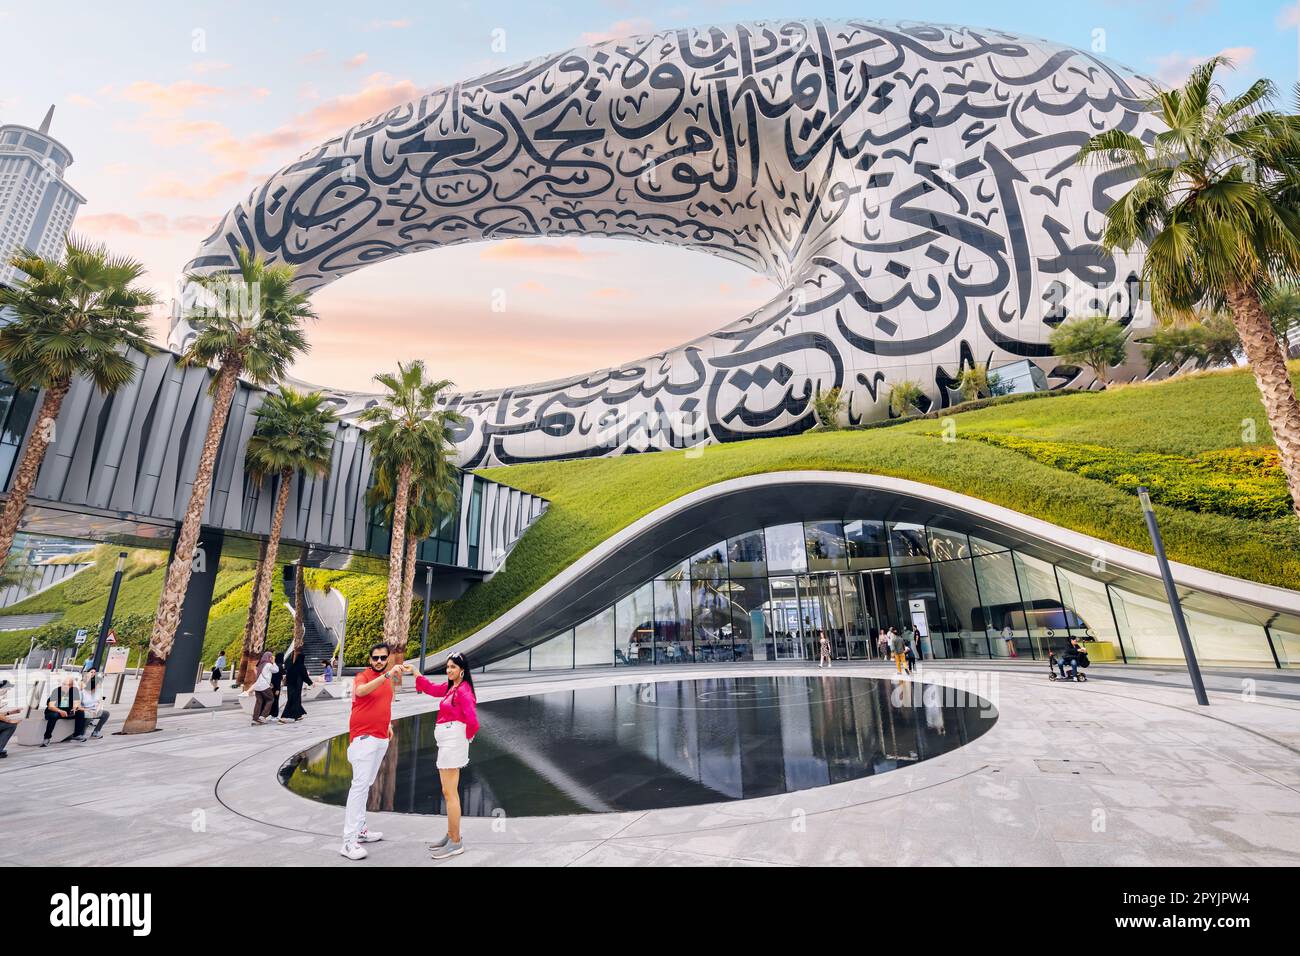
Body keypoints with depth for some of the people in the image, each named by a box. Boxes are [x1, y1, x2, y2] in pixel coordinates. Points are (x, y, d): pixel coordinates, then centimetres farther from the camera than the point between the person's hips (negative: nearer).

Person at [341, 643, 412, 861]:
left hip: (381, 738, 7)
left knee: (366, 785, 15)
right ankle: (349, 841, -5)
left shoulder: (388, 679, 10)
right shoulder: (362, 677, -11)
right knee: (360, 784, -9)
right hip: (364, 738, -7)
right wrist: (387, 675, -45)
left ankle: (359, 829, 26)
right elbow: (360, 691, -35)